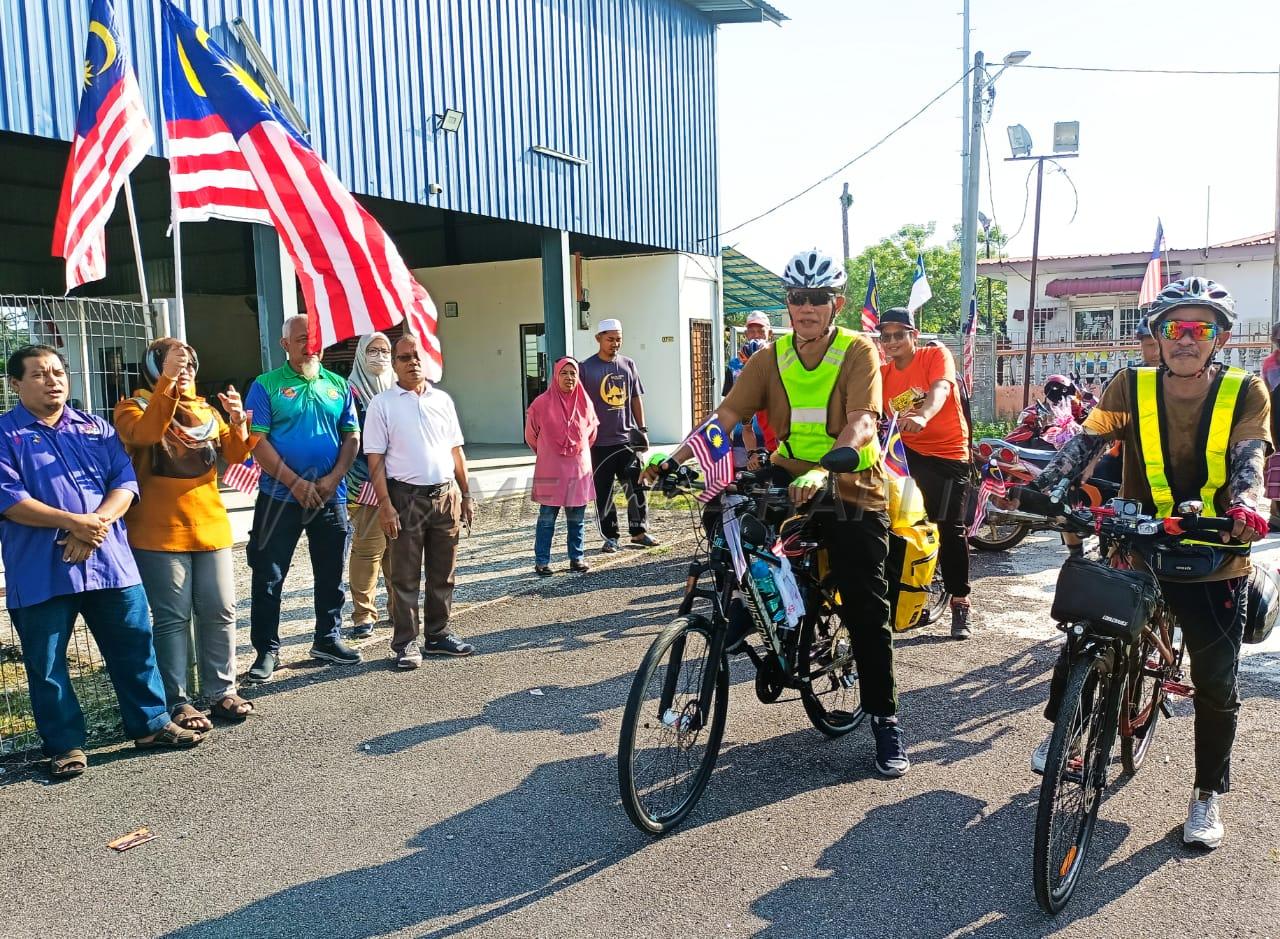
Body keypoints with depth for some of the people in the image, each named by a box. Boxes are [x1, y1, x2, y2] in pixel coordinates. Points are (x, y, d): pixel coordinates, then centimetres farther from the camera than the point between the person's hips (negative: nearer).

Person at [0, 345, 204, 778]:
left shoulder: (96, 428, 13)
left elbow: (125, 482, 4)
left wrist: (97, 523, -14)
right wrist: (73, 522, -19)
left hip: (110, 561, 3)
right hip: (40, 571, -3)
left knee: (134, 644, 8)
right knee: (46, 661, 5)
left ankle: (151, 723, 21)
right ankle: (65, 743, 19)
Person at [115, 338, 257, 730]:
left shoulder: (206, 410, 14)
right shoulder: (133, 407, 0)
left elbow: (236, 455, 3)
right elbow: (145, 432, -24)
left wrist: (239, 423, -16)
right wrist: (167, 380, -31)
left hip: (210, 526, 5)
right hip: (159, 533, -4)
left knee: (220, 612, 6)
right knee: (173, 617, -1)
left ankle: (221, 691, 16)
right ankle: (178, 701, 7)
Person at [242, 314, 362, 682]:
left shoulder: (338, 386, 8)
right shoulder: (266, 386, -3)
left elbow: (351, 436, 8)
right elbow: (257, 441, -9)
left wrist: (333, 478, -7)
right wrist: (296, 483, -14)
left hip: (330, 496, 4)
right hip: (280, 497, -3)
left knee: (331, 573, 12)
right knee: (269, 576, 1)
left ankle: (328, 639, 27)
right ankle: (266, 651, 12)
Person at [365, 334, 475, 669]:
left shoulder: (443, 400, 10)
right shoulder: (382, 404, -2)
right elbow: (375, 459, -6)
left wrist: (466, 494, 11)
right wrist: (385, 504, -13)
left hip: (446, 494, 4)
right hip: (406, 497, -4)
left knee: (442, 573, 11)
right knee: (405, 576, 1)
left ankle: (438, 635, 23)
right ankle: (405, 643, 10)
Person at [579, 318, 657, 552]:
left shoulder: (628, 365, 9)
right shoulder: (586, 368, -2)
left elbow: (636, 399, 14)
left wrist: (642, 430, 11)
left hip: (627, 438, 3)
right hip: (599, 442, -3)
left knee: (636, 487, 4)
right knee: (603, 492, 3)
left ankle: (639, 531, 18)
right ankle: (610, 537, 13)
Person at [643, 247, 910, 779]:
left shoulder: (858, 351, -12)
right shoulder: (771, 357, -2)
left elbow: (861, 423, -27)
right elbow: (725, 414, -10)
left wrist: (824, 471, -46)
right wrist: (673, 459, -25)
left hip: (851, 489, -3)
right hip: (791, 477, 3)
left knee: (866, 611, -2)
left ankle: (885, 721, 16)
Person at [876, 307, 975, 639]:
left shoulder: (936, 354, -9)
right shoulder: (881, 373, 5)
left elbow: (940, 389, -29)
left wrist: (922, 416, -51)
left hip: (948, 454, -3)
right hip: (907, 452, 4)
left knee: (950, 530, -2)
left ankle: (960, 606, 11)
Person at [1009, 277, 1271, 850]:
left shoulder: (1245, 394, -5)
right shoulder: (1131, 387, -4)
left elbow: (1249, 460, -19)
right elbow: (1085, 443, -14)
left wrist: (1244, 506, -40)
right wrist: (1039, 488, -30)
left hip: (1214, 561, 0)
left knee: (1217, 685, 4)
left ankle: (1208, 794, 26)